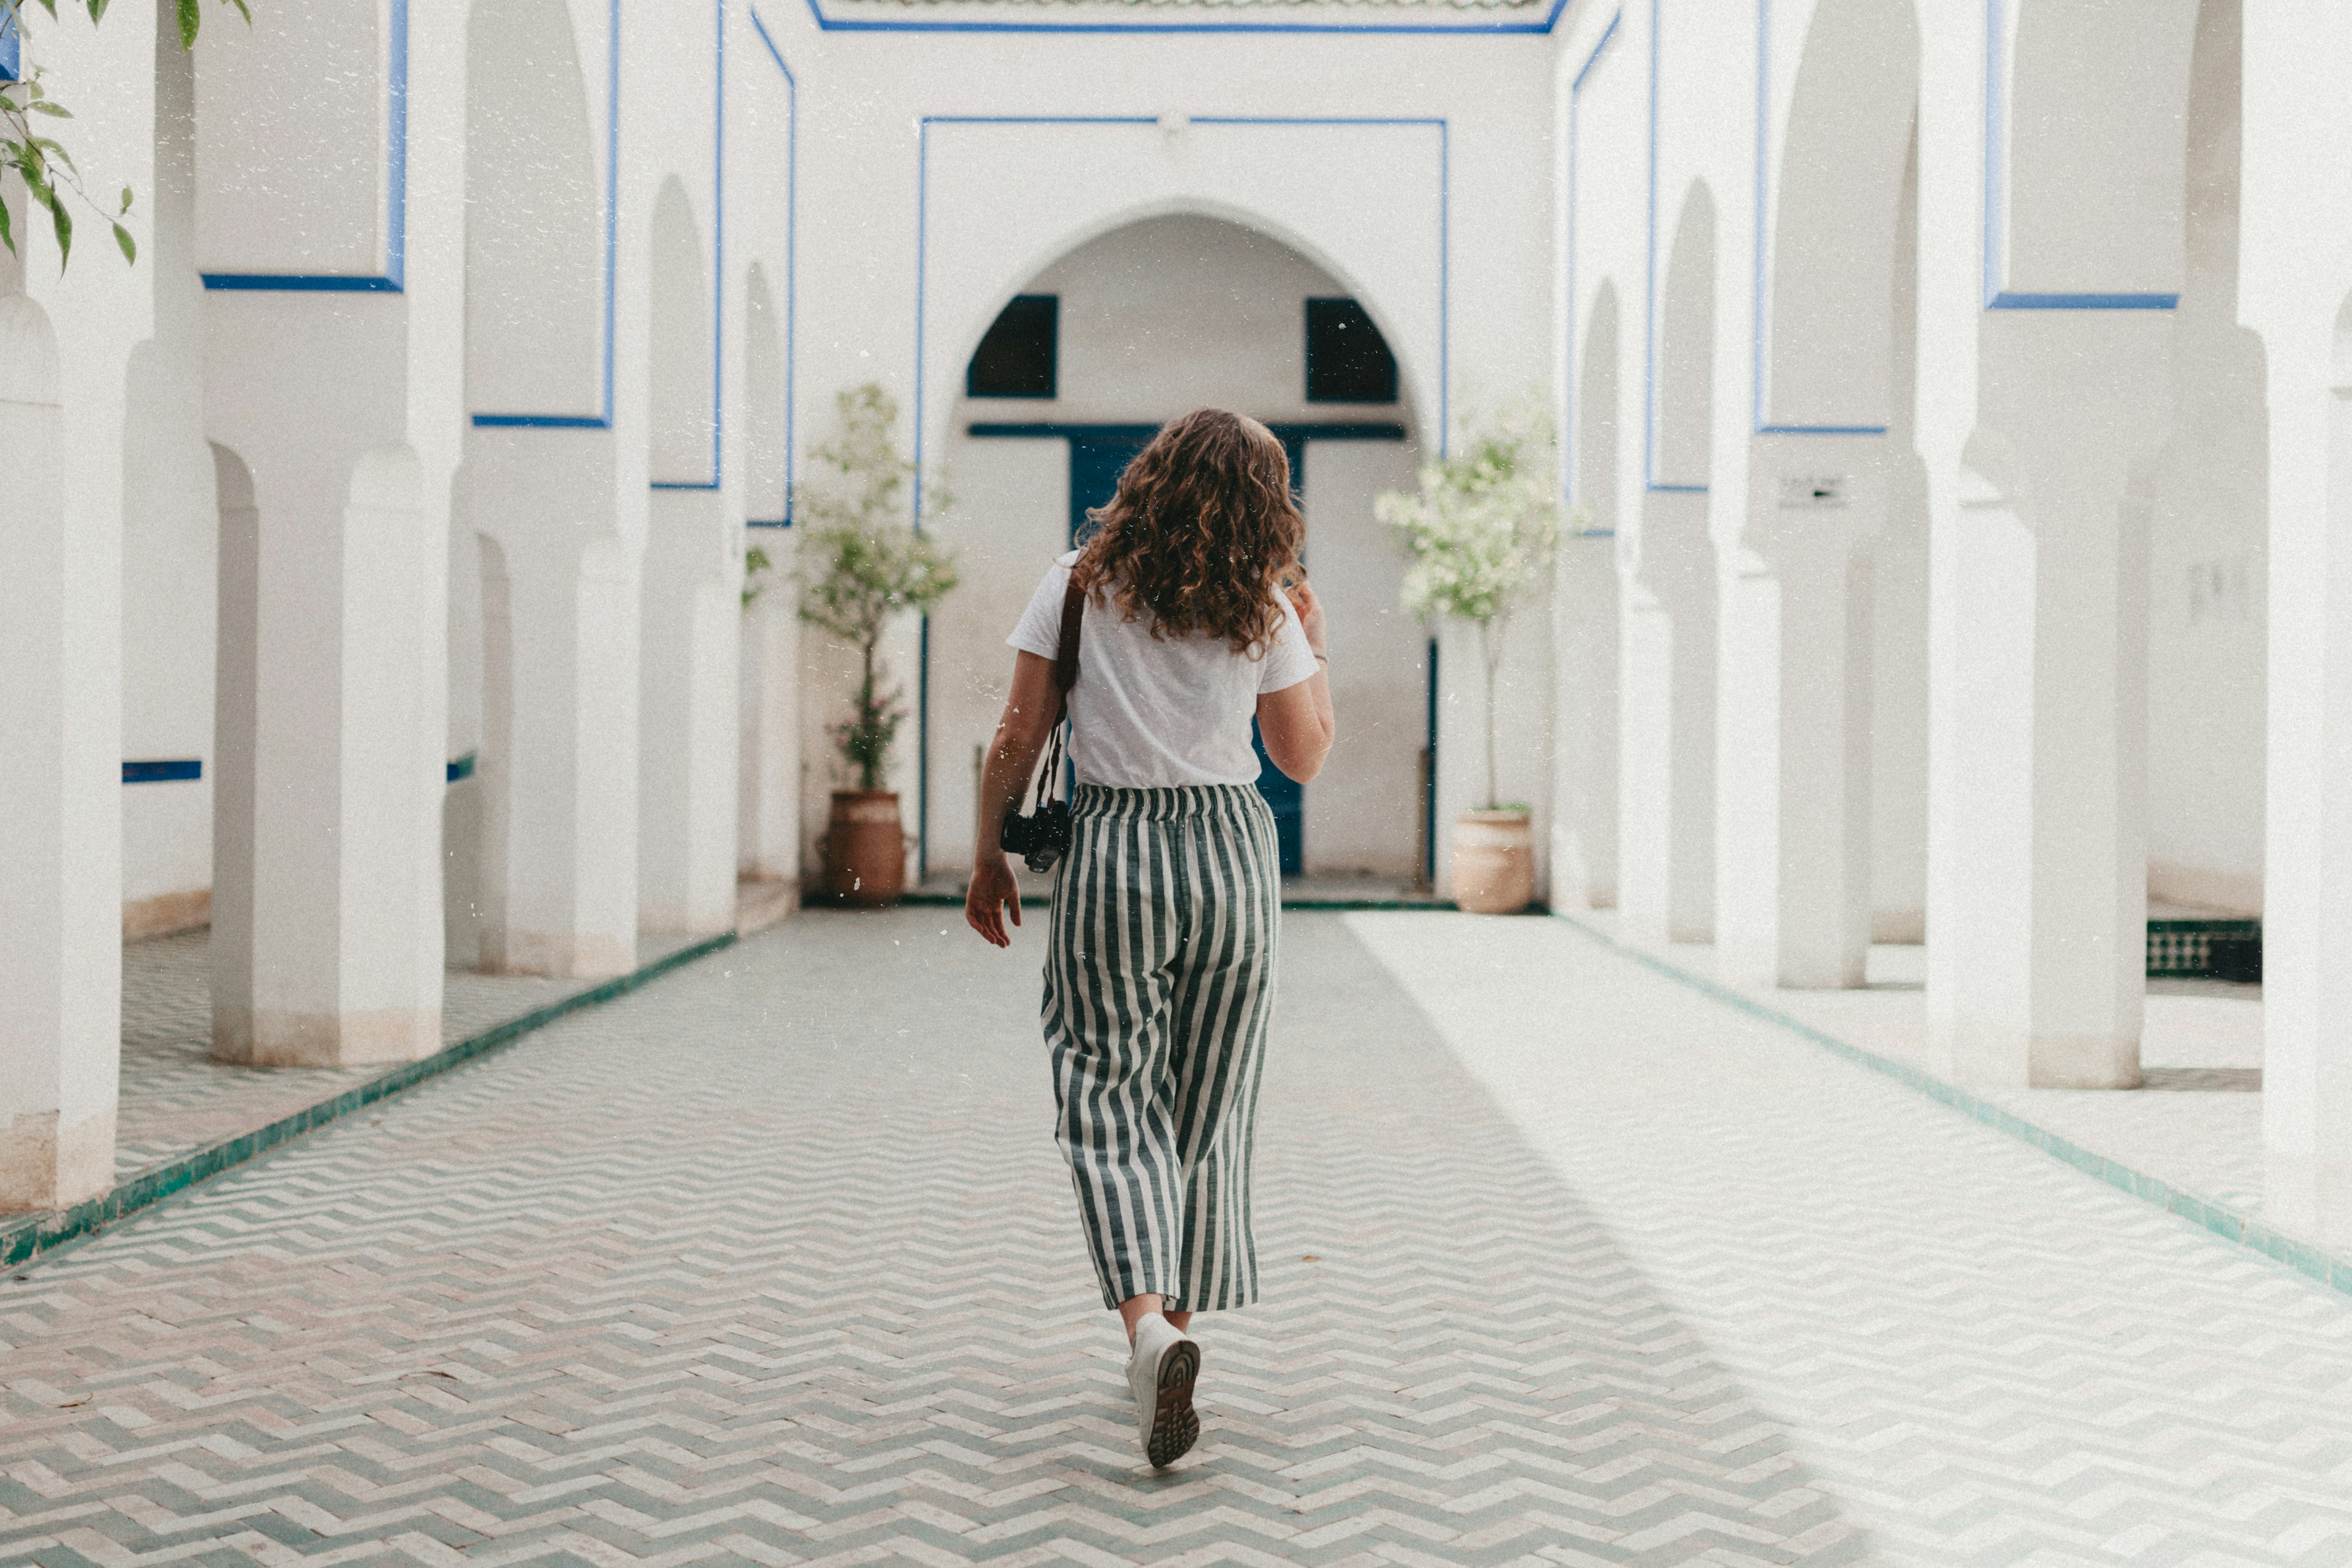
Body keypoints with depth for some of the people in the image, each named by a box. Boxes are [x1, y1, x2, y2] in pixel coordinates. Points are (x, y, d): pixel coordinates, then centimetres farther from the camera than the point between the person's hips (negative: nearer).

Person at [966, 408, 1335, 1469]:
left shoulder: (1080, 586, -3)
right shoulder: (1265, 610, -1)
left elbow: (1020, 737, -2)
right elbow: (1304, 758, 8)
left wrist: (988, 857, 8)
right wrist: (1315, 644, 20)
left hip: (1111, 849, -1)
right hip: (1233, 854, 2)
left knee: (1109, 1099, 1)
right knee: (1207, 1109, 14)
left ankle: (1149, 1323, -20)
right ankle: (1176, 1323, 23)